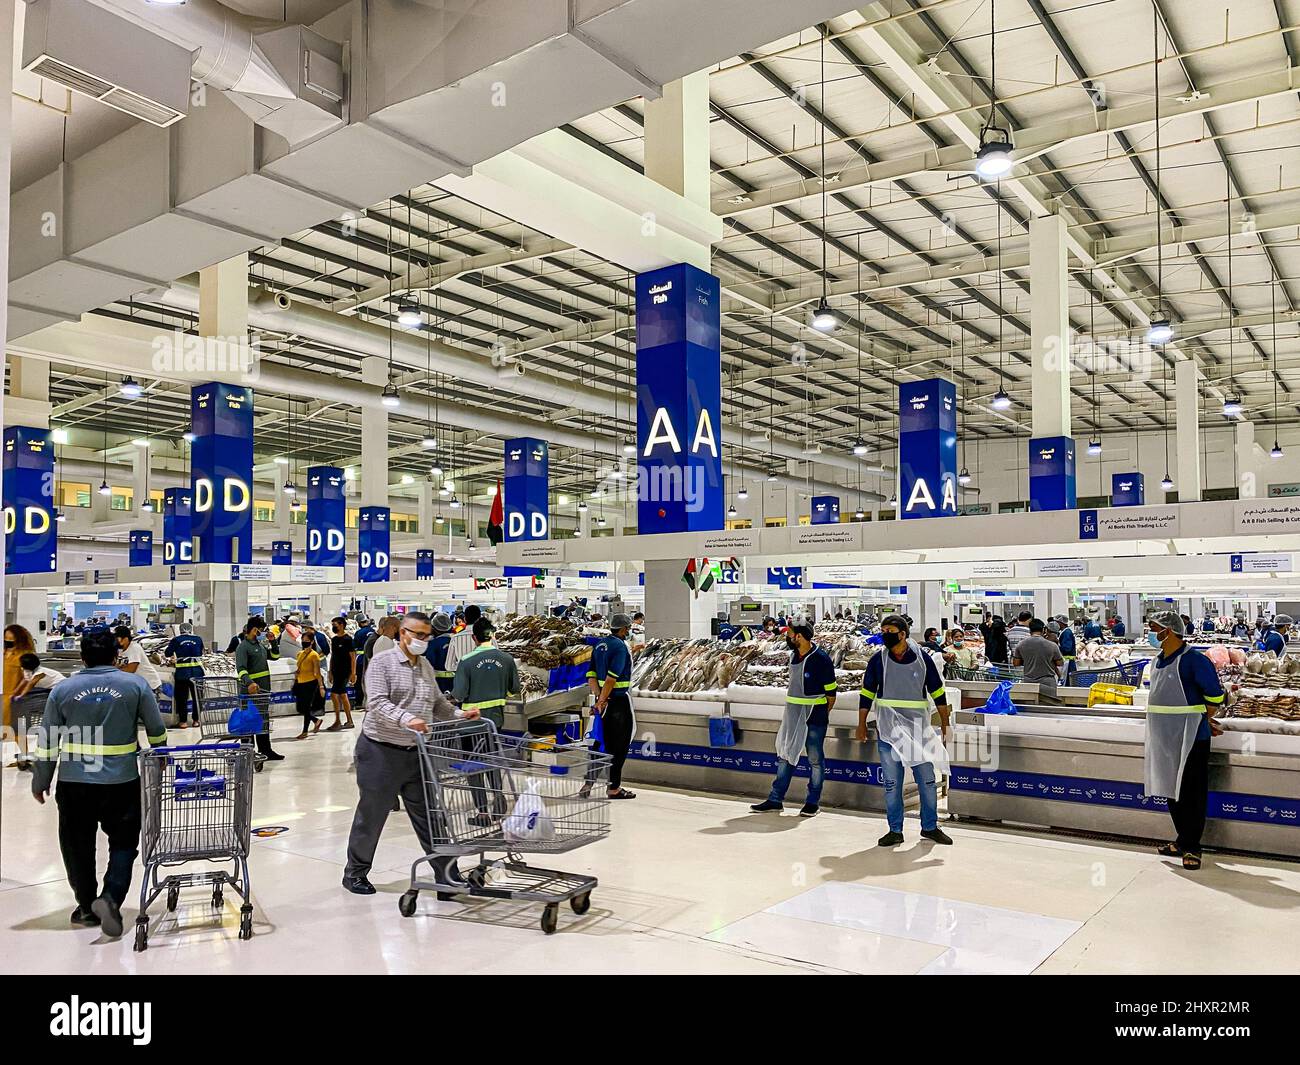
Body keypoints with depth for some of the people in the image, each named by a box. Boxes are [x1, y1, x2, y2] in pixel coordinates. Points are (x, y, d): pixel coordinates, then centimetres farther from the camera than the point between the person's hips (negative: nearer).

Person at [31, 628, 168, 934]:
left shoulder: (63, 689, 2)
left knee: (78, 846, 16)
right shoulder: (135, 684, -1)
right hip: (122, 782, -1)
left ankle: (87, 907, 26)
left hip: (73, 783, 1)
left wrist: (41, 781, 15)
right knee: (123, 842, 11)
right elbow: (157, 731, 3)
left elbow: (47, 740, 5)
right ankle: (110, 898, -8)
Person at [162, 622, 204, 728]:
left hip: (182, 671, -2)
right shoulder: (198, 639, 6)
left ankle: (183, 721, 5)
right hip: (197, 671, 2)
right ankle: (196, 720, 16)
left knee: (181, 697, 6)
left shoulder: (176, 640, 1)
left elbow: (167, 653, 6)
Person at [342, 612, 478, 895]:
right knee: (371, 816, 7)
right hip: (381, 751, -6)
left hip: (416, 752, 6)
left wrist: (460, 714, 1)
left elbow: (437, 702, 18)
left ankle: (447, 874, 11)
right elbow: (378, 703, -20)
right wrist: (407, 719, -34)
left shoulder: (426, 666, 12)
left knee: (428, 816, 7)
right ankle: (355, 873, 25)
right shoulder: (382, 662, -9)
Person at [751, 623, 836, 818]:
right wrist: (793, 706, 15)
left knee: (815, 760, 5)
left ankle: (813, 802, 15)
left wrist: (822, 715, 0)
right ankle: (775, 799, 16)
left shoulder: (821, 659, -14)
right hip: (792, 715, 7)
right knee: (785, 756, 9)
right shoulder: (793, 656, 7)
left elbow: (831, 693, -8)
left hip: (814, 717, -7)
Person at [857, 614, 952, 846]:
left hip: (920, 730, 0)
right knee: (892, 783, 3)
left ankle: (930, 827, 21)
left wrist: (945, 724, 7)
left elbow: (938, 693, 7)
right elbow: (866, 694, 7)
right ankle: (895, 831, 14)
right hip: (888, 730, 0)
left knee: (928, 780, 5)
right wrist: (862, 725, 6)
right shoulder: (878, 660, 0)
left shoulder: (922, 659, -1)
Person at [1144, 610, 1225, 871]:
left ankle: (1191, 847, 6)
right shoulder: (1158, 662, 10)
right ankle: (1183, 841, 26)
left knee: (1192, 794, -1)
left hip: (1191, 738, -8)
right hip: (1164, 739, 8)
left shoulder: (1194, 660, -15)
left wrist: (1204, 720, 3)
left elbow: (1215, 695, -11)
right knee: (1172, 791, 14)